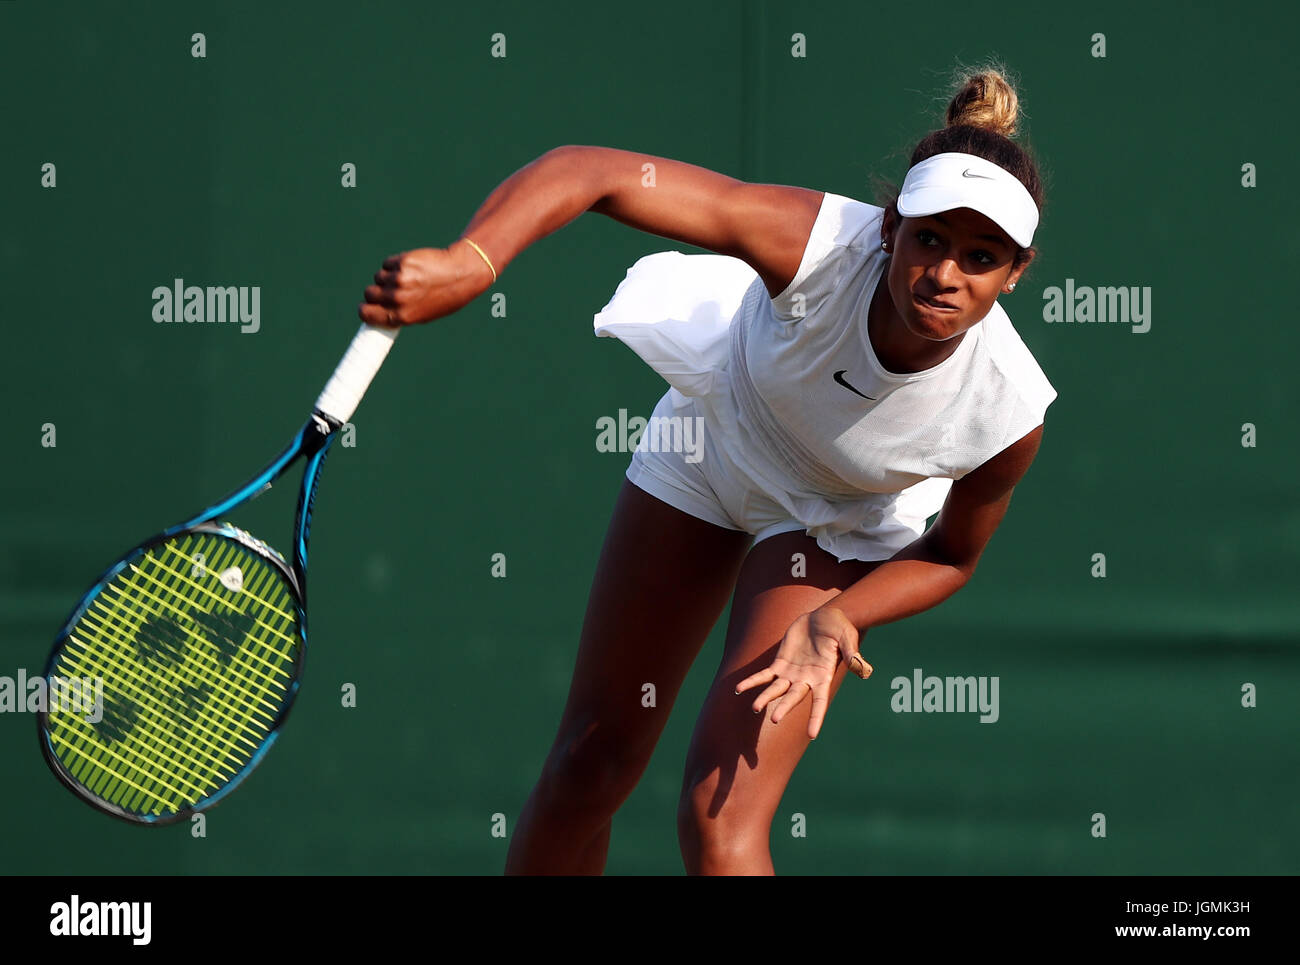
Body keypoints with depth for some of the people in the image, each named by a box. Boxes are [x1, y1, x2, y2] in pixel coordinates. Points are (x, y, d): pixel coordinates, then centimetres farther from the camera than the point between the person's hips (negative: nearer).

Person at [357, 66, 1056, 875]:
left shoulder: (1008, 414, -34)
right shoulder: (821, 246, -40)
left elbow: (951, 555, -11)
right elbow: (589, 172, -41)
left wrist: (833, 623, -28)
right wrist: (469, 263, -59)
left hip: (834, 531, -1)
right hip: (709, 439, 1)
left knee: (720, 818, -14)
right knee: (589, 766, 8)